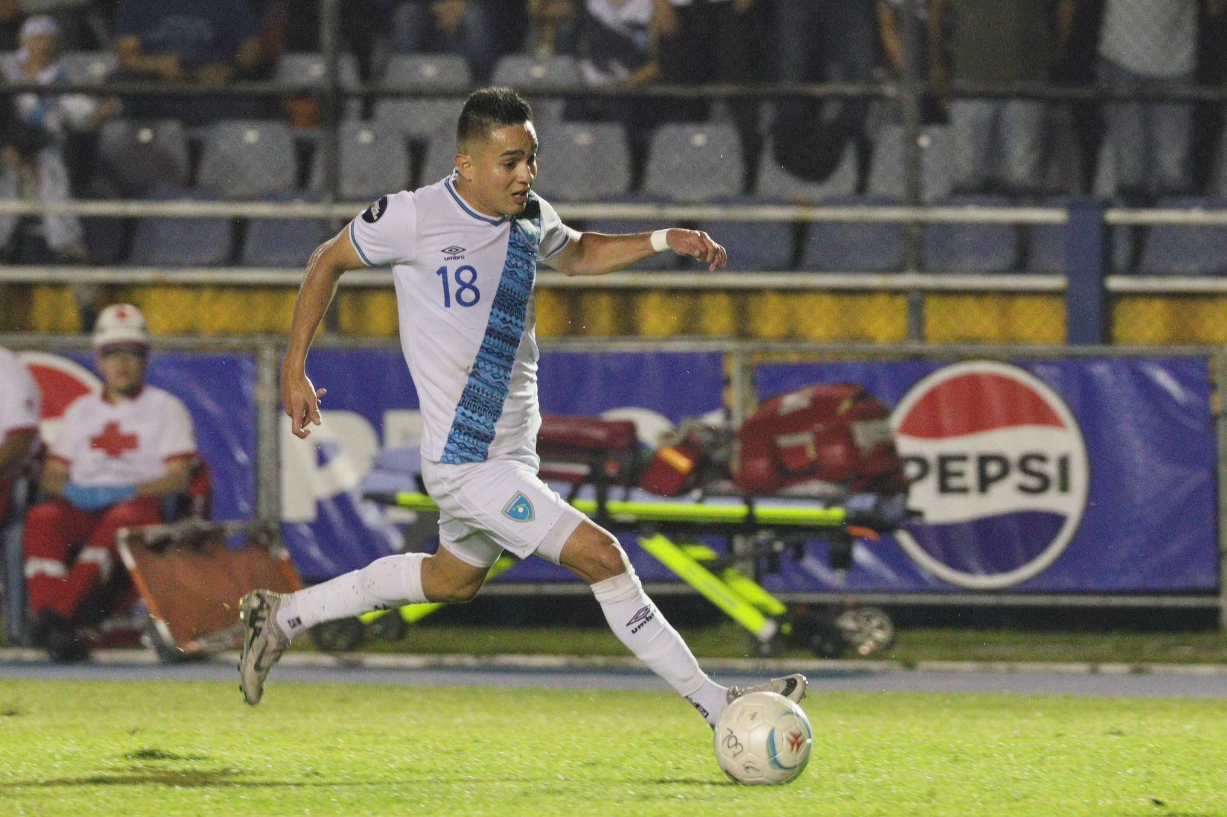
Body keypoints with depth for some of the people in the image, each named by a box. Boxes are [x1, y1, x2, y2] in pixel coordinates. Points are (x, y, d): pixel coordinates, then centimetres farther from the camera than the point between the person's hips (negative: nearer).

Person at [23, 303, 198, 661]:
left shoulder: (165, 408, 13)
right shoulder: (82, 410, 25)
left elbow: (179, 477, 0)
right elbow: (51, 475, 18)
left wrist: (127, 490, -17)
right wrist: (70, 490, -7)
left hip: (142, 503, -4)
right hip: (82, 507, 4)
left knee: (120, 520, -40)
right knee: (42, 518, -31)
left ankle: (59, 615, -54)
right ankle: (45, 611, -46)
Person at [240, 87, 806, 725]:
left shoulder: (531, 218, 4)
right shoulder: (415, 217, -15)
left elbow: (576, 254, 27)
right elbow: (329, 261, 0)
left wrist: (663, 241, 11)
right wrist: (294, 369, 0)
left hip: (510, 451, 9)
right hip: (466, 461, -9)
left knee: (453, 579, 28)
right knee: (601, 556, -16)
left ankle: (283, 617, 42)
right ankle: (716, 706, -10)